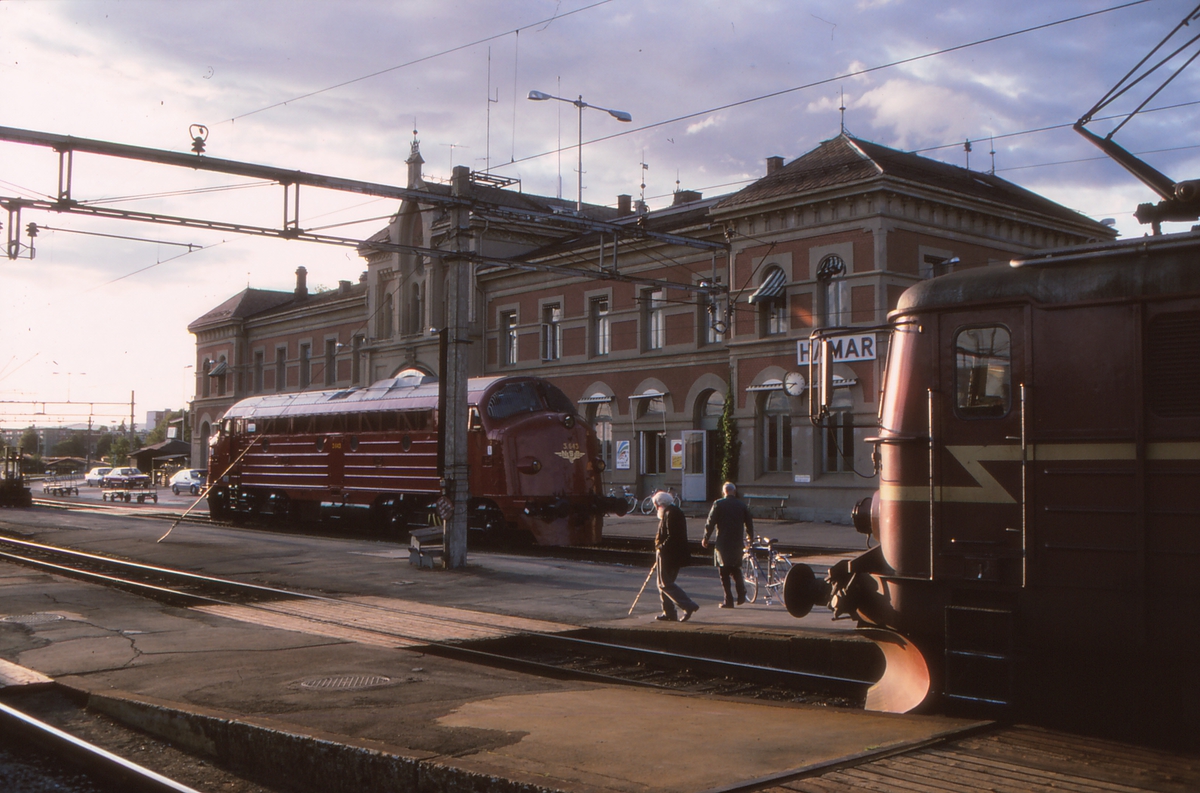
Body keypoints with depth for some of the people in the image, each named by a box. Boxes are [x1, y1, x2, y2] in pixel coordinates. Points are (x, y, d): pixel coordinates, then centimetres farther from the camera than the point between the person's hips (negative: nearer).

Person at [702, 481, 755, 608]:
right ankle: (741, 594, 8)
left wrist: (706, 538, 5)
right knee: (736, 569, 20)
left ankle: (728, 600, -1)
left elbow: (710, 523, -6)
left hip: (722, 542, -3)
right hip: (737, 543, 3)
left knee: (724, 572, 2)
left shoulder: (718, 504, -6)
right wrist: (750, 537, 29)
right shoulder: (742, 505, 5)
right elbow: (749, 523, 12)